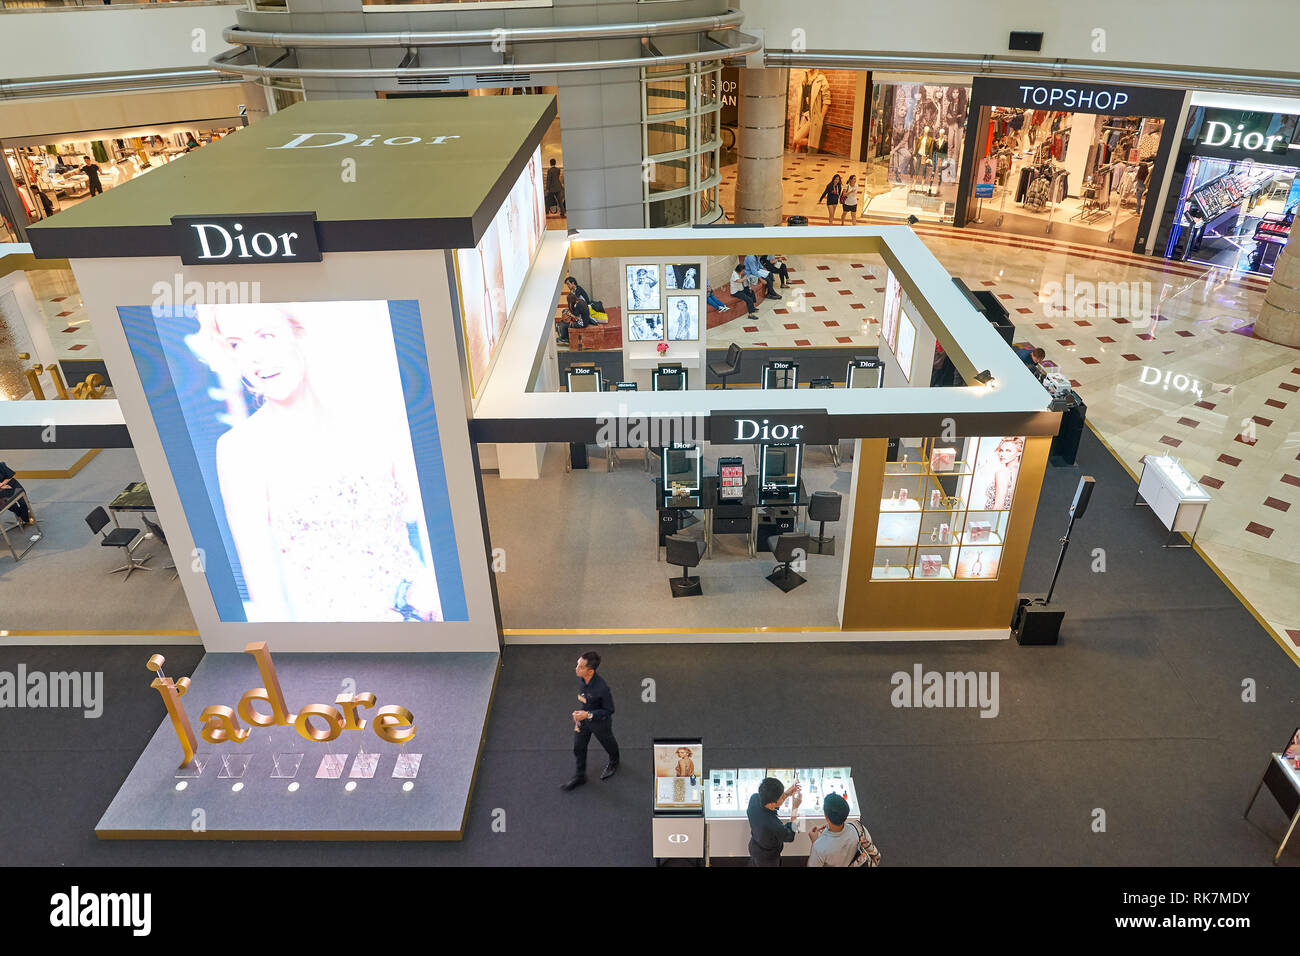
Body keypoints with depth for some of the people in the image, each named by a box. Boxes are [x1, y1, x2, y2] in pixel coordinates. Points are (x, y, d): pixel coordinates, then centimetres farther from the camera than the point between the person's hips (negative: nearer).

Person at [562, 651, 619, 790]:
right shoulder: (580, 678, -21)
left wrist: (588, 715, -33)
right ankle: (579, 777, 39)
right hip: (582, 716, 5)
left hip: (599, 720, -5)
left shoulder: (602, 688, -41)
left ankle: (613, 763, 57)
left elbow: (609, 710, -26)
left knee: (608, 743, 25)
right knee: (578, 747, 17)